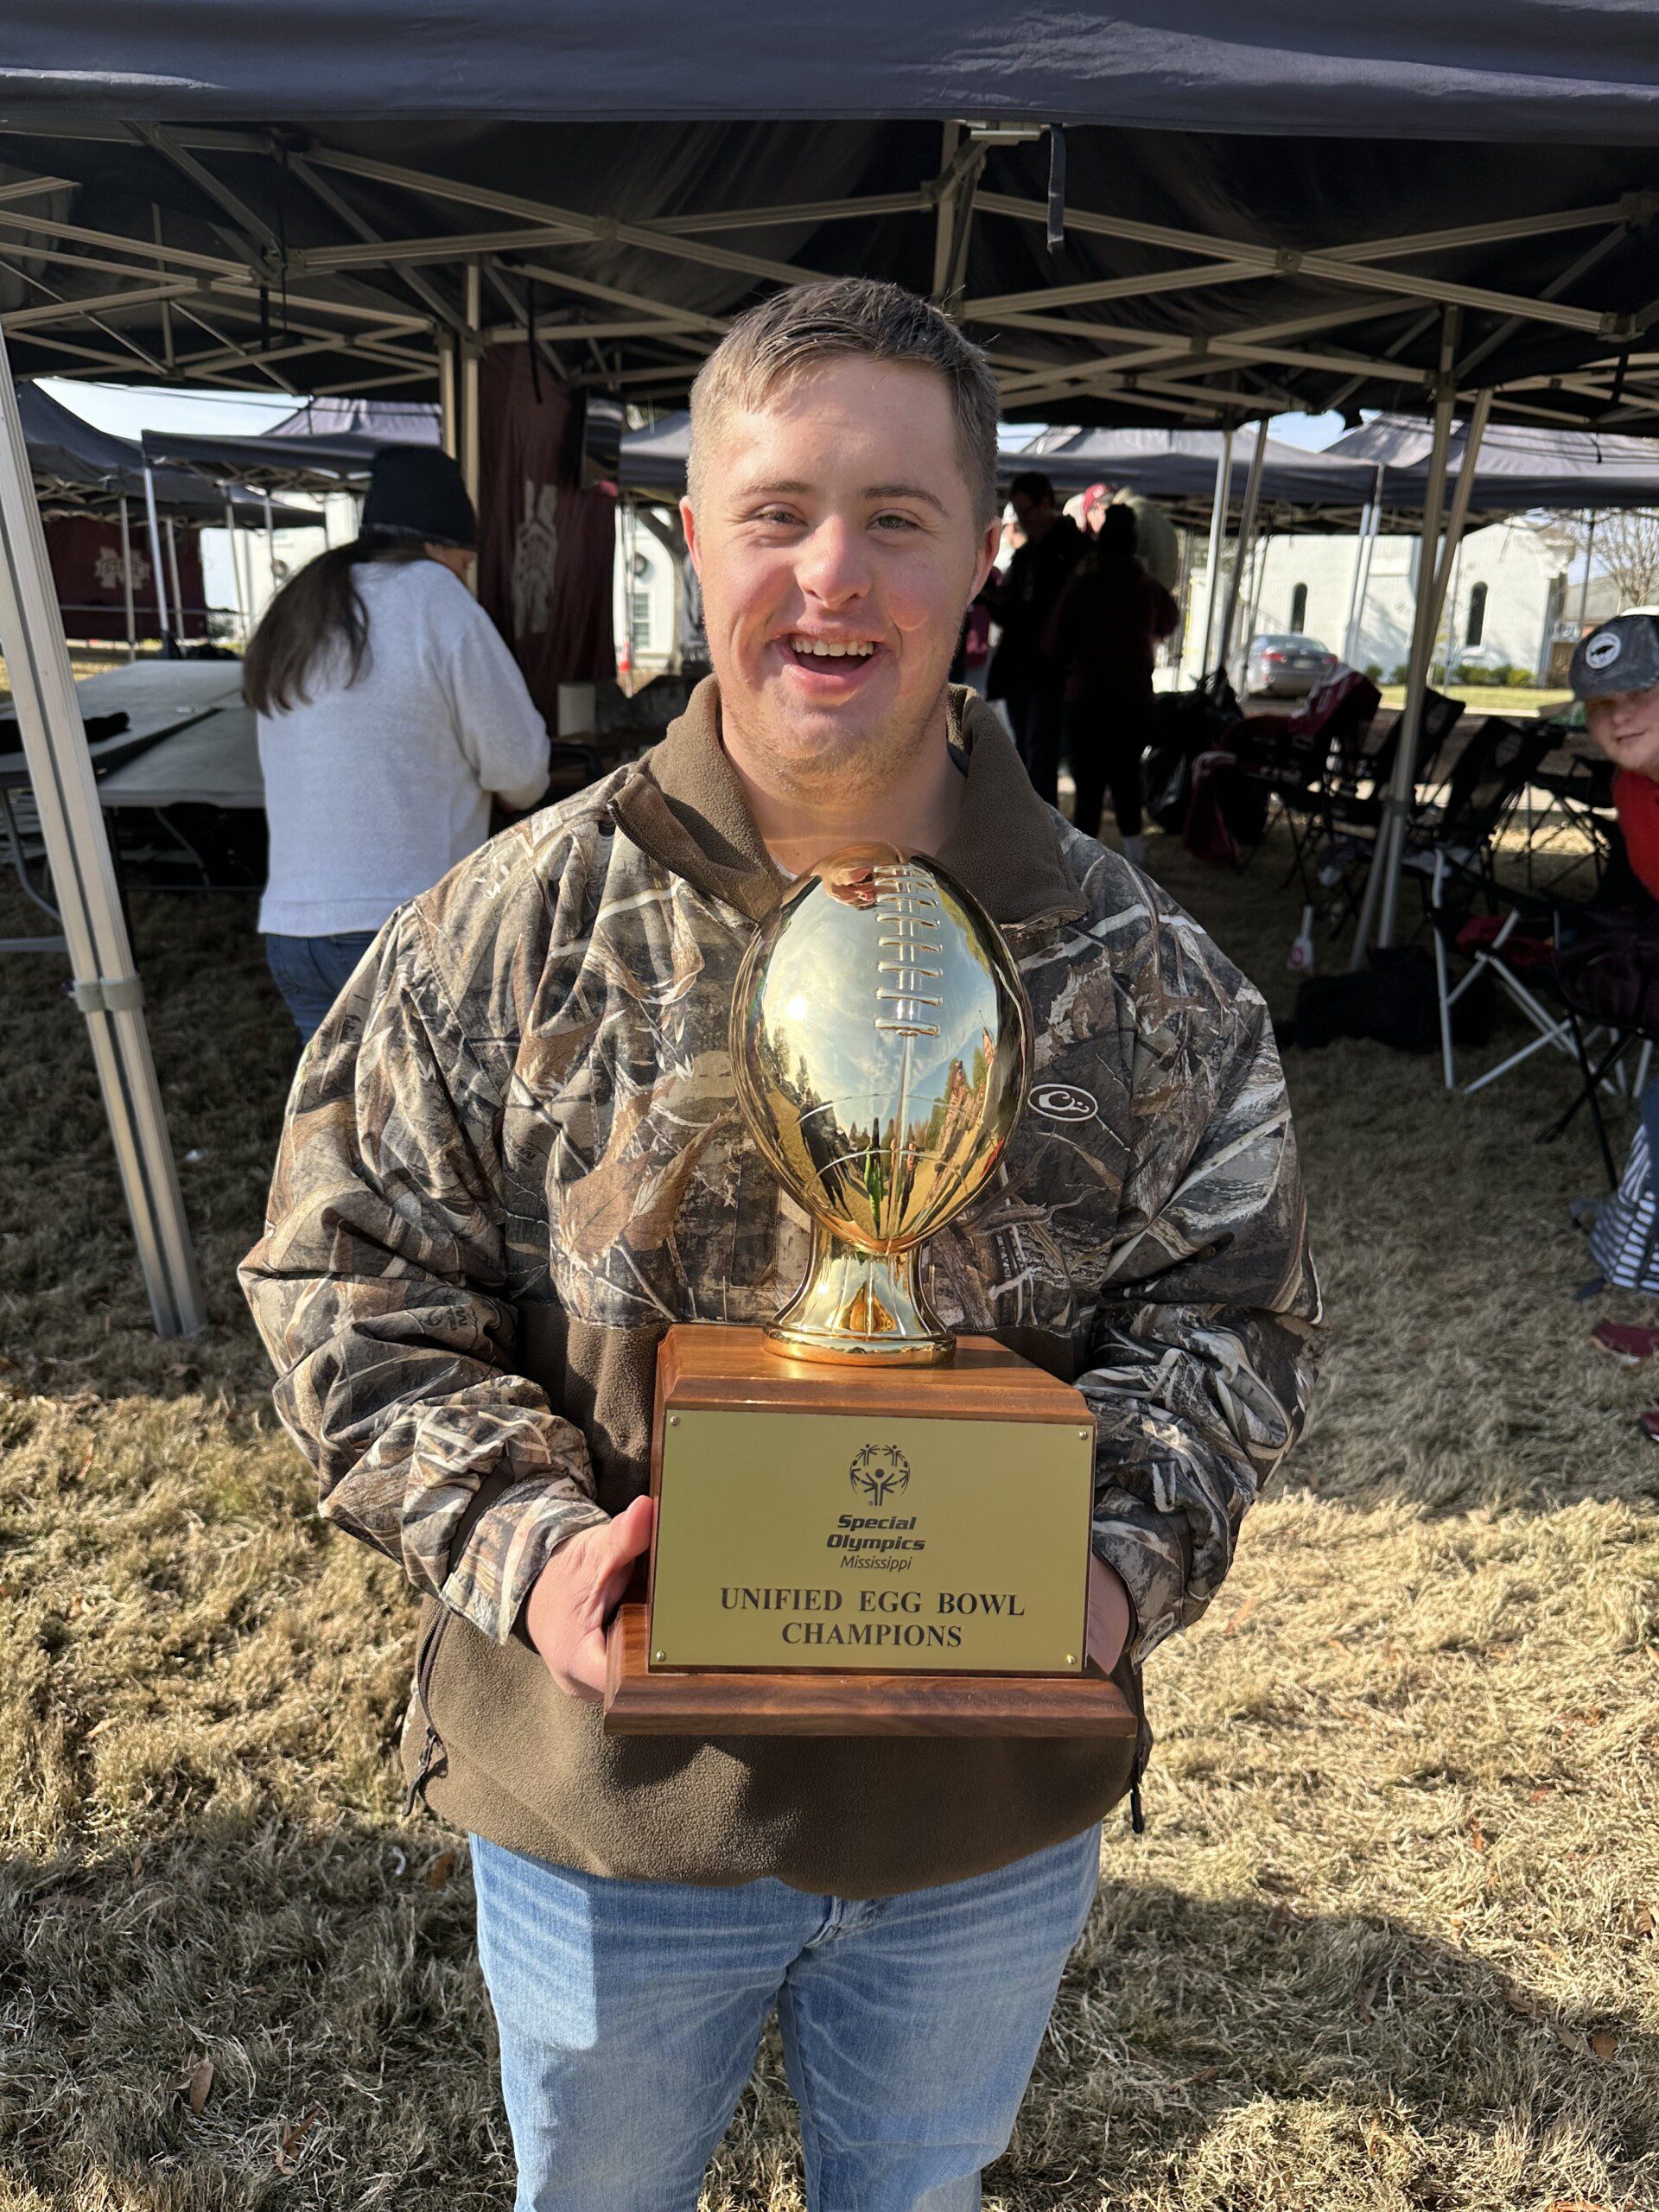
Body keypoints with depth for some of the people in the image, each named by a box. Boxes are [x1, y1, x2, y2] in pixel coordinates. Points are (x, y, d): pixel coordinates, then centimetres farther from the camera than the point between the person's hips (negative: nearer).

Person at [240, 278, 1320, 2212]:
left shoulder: (1139, 971, -8)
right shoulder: (510, 928, -12)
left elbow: (1227, 1309, -2)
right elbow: (353, 1283, -8)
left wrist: (1123, 1562, -19)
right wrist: (523, 1545, -22)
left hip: (993, 1816, 2)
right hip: (608, 1785, 0)